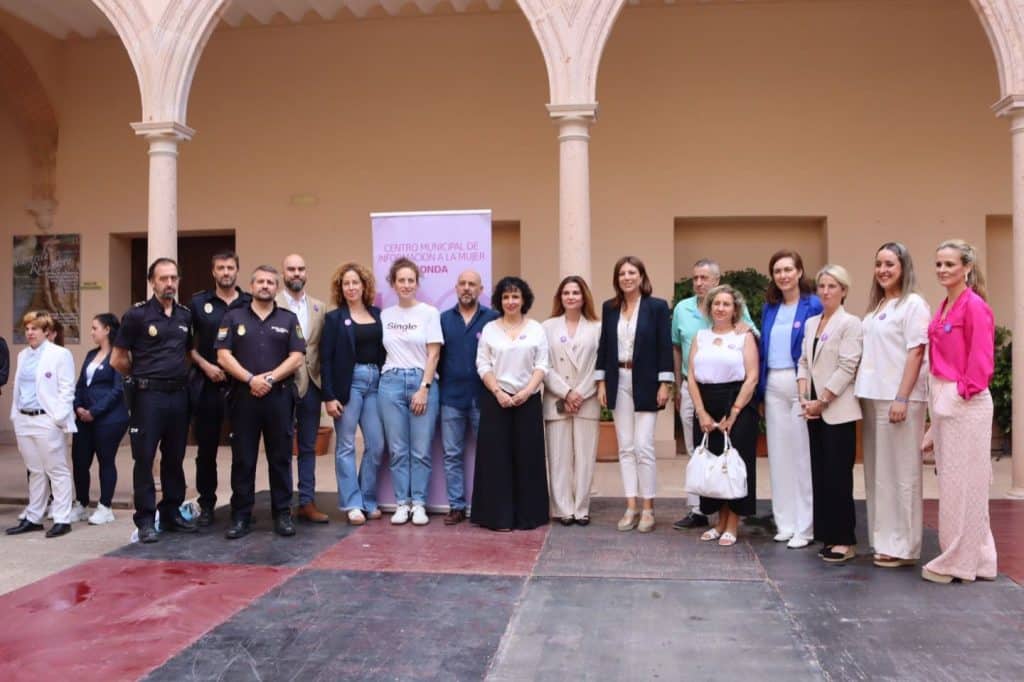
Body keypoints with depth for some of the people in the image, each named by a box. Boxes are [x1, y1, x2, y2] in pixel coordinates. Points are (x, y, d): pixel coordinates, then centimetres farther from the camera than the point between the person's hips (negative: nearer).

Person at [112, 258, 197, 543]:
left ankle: (172, 513, 22)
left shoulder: (186, 315, 9)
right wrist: (142, 377, 7)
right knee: (144, 458, 0)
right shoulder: (137, 315, -6)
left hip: (179, 394, 5)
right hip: (148, 395, -5)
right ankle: (146, 519, 7)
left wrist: (180, 374, 10)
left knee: (174, 458, 12)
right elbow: (118, 359, -2)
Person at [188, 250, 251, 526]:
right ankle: (206, 505, 18)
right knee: (206, 447, 7)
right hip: (207, 385, 1)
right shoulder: (198, 303, 6)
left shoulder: (250, 304, 5)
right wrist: (205, 365, -6)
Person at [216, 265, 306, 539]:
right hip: (243, 395, 0)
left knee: (280, 457, 5)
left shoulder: (289, 319, 9)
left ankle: (282, 514, 13)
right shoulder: (234, 317, 8)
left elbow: (296, 358, 0)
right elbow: (223, 356, -1)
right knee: (243, 459, 4)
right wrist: (250, 379, -13)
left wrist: (270, 377, -12)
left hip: (279, 396, 0)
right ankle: (240, 516, 12)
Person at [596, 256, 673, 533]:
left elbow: (665, 347, -5)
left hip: (645, 383, -4)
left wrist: (664, 384, -11)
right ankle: (631, 506, 13)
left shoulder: (657, 306, -3)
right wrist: (601, 382, 4)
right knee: (625, 447, 6)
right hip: (618, 382, 4)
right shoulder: (609, 308, 7)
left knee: (643, 446, -5)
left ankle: (648, 508, 7)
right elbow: (603, 346, 9)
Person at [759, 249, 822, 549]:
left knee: (802, 454, -3)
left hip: (800, 385, -6)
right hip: (772, 386, 6)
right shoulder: (769, 308, 13)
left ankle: (804, 526, 7)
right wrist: (760, 388, 8)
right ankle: (785, 523, 19)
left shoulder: (813, 305, -4)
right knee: (778, 454, 9)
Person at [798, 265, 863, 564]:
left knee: (838, 477, -4)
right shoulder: (811, 323, 14)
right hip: (814, 410, 7)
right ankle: (827, 536, 18)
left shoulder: (850, 323, -6)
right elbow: (804, 362, 12)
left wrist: (822, 401, -13)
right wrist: (804, 396, -2)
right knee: (820, 475, 9)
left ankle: (844, 541, 5)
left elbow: (847, 368, -13)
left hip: (838, 410, -6)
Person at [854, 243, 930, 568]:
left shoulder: (913, 304, -5)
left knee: (900, 471, -2)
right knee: (877, 471, 9)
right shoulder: (876, 307, 15)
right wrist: (863, 391, 8)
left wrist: (902, 398, -17)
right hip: (873, 396, 7)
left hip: (898, 398, -7)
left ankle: (902, 546, 6)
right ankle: (883, 539, 18)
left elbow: (916, 353, -11)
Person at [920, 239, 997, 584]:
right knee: (950, 481, 14)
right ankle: (971, 557, 25)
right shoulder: (944, 307, 12)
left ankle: (960, 562, 11)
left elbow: (980, 361, -16)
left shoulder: (975, 306, -13)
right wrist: (937, 398, 13)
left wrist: (963, 393, -13)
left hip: (964, 403, -9)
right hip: (942, 400, 9)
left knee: (961, 482, 0)